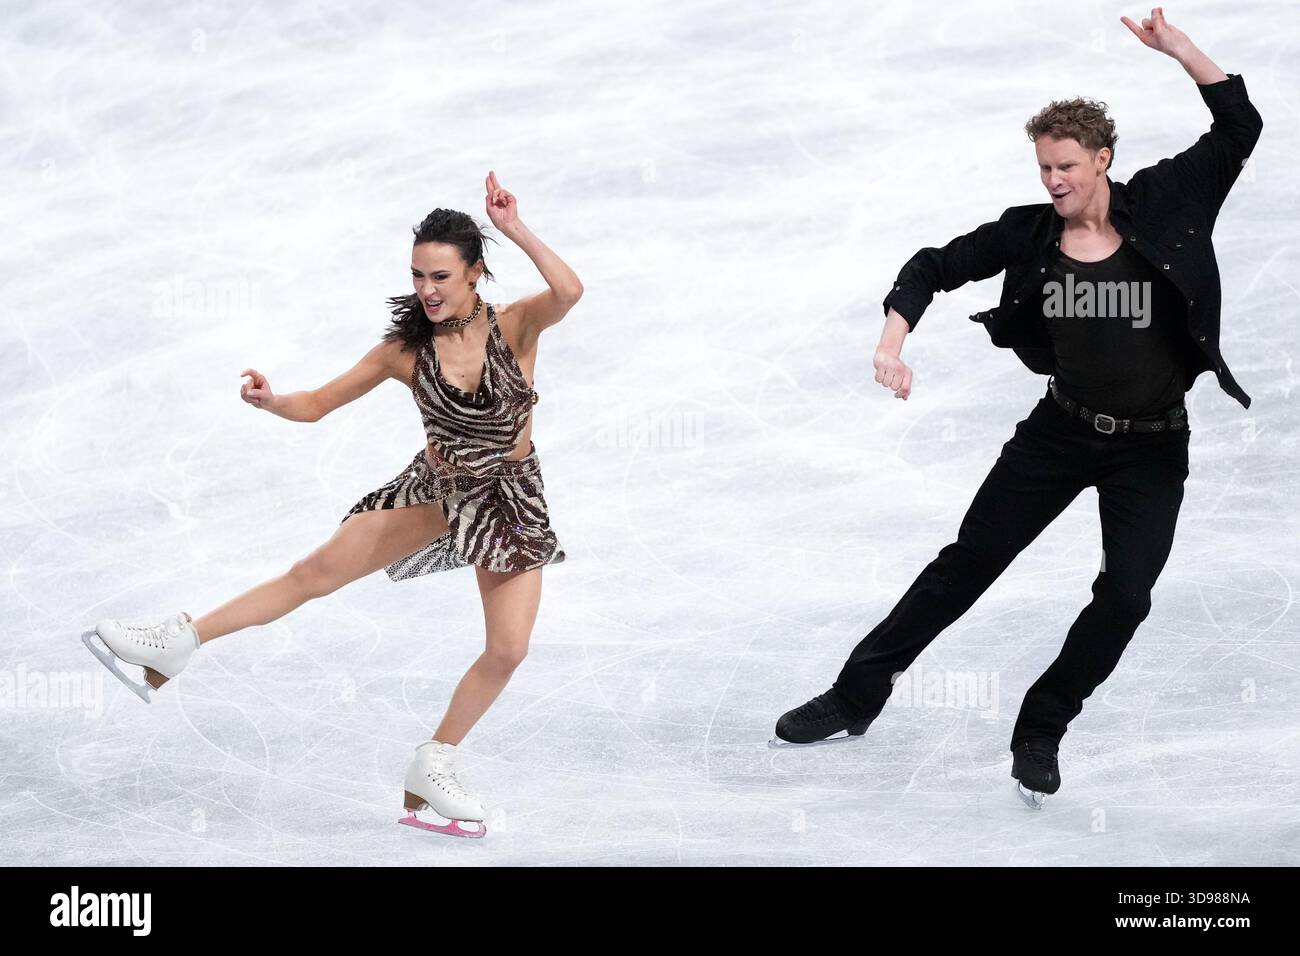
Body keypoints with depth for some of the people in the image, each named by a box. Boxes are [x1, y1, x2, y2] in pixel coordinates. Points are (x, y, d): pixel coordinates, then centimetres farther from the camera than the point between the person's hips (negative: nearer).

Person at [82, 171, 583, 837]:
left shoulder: (515, 326, -16)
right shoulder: (404, 349, -8)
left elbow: (569, 292, -38)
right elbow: (318, 404, -5)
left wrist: (514, 229, -37)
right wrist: (269, 400, -25)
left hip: (510, 499, -1)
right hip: (437, 487, 2)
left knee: (507, 650, -9)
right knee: (320, 570, -6)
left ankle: (434, 768, 11)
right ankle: (177, 644, 1)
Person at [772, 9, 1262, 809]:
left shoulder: (1163, 203, -10)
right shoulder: (1029, 232, -7)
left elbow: (1240, 129, -13)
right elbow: (934, 269, 0)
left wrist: (1179, 48, -24)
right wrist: (894, 338, -17)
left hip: (1150, 448, -1)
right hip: (1061, 431, 1)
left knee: (1125, 597, -6)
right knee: (968, 561, 4)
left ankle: (1042, 732, 15)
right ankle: (857, 696, 12)